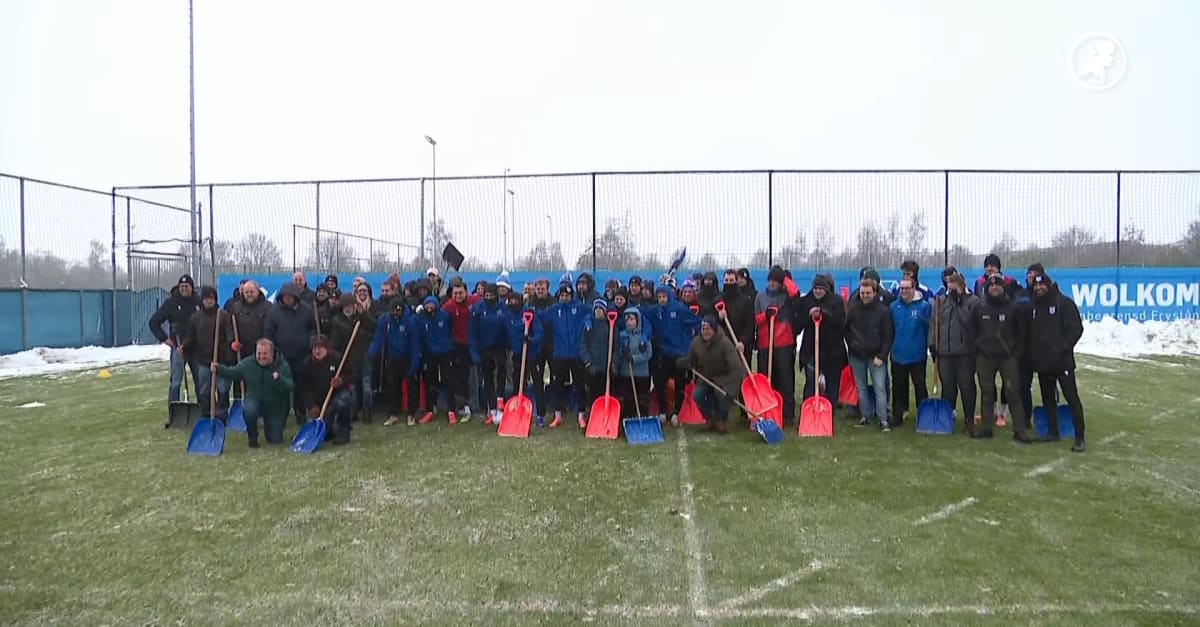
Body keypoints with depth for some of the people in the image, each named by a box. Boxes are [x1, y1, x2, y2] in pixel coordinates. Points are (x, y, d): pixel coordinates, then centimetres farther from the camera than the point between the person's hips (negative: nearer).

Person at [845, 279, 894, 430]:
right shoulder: (852, 309, 1)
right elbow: (846, 329, 10)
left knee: (880, 388, -6)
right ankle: (865, 416, 20)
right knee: (861, 388, 10)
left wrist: (881, 356, -11)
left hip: (876, 356, -3)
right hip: (857, 356, 3)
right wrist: (852, 345, 2)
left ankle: (883, 419, 0)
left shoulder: (883, 310, -7)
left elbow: (888, 336, -7)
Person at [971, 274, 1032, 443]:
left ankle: (1020, 430, -2)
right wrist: (977, 348, 3)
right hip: (984, 357, 2)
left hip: (1007, 356, -2)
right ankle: (987, 428, 16)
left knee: (1012, 392, -5)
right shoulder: (979, 307, 4)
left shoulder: (1012, 307, 1)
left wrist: (1015, 350, 1)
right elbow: (973, 331, 9)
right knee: (986, 393, 8)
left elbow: (1020, 332, 7)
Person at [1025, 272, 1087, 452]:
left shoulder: (1064, 303, -5)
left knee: (1071, 398, -5)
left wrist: (1064, 347, -18)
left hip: (1062, 361, -6)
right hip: (1042, 362, 6)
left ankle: (1079, 438, -2)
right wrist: (1030, 352, 8)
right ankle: (1053, 432, 23)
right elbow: (1029, 332, 17)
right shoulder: (1033, 306, 13)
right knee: (1048, 398, 12)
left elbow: (1076, 328, -10)